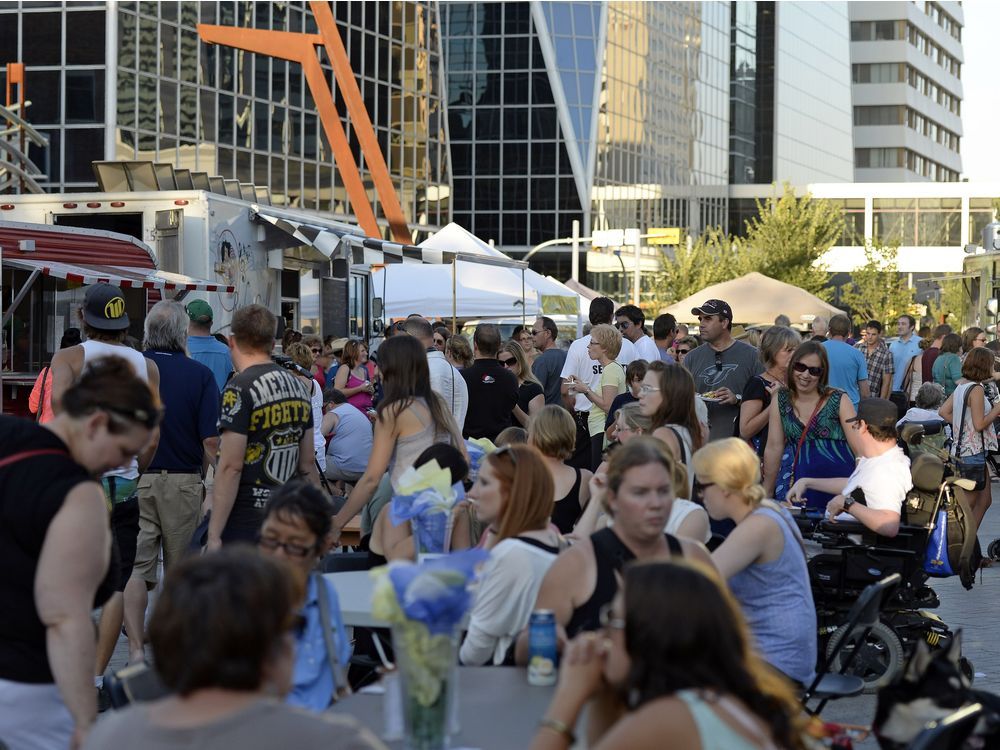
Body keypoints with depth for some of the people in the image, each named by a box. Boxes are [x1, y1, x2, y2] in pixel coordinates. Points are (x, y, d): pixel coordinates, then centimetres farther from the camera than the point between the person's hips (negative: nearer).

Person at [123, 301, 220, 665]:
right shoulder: (199, 374, -6)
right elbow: (210, 440, -8)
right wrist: (209, 480, 8)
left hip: (133, 480, 0)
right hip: (183, 481, 0)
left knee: (136, 567, 1)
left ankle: (135, 649, -8)